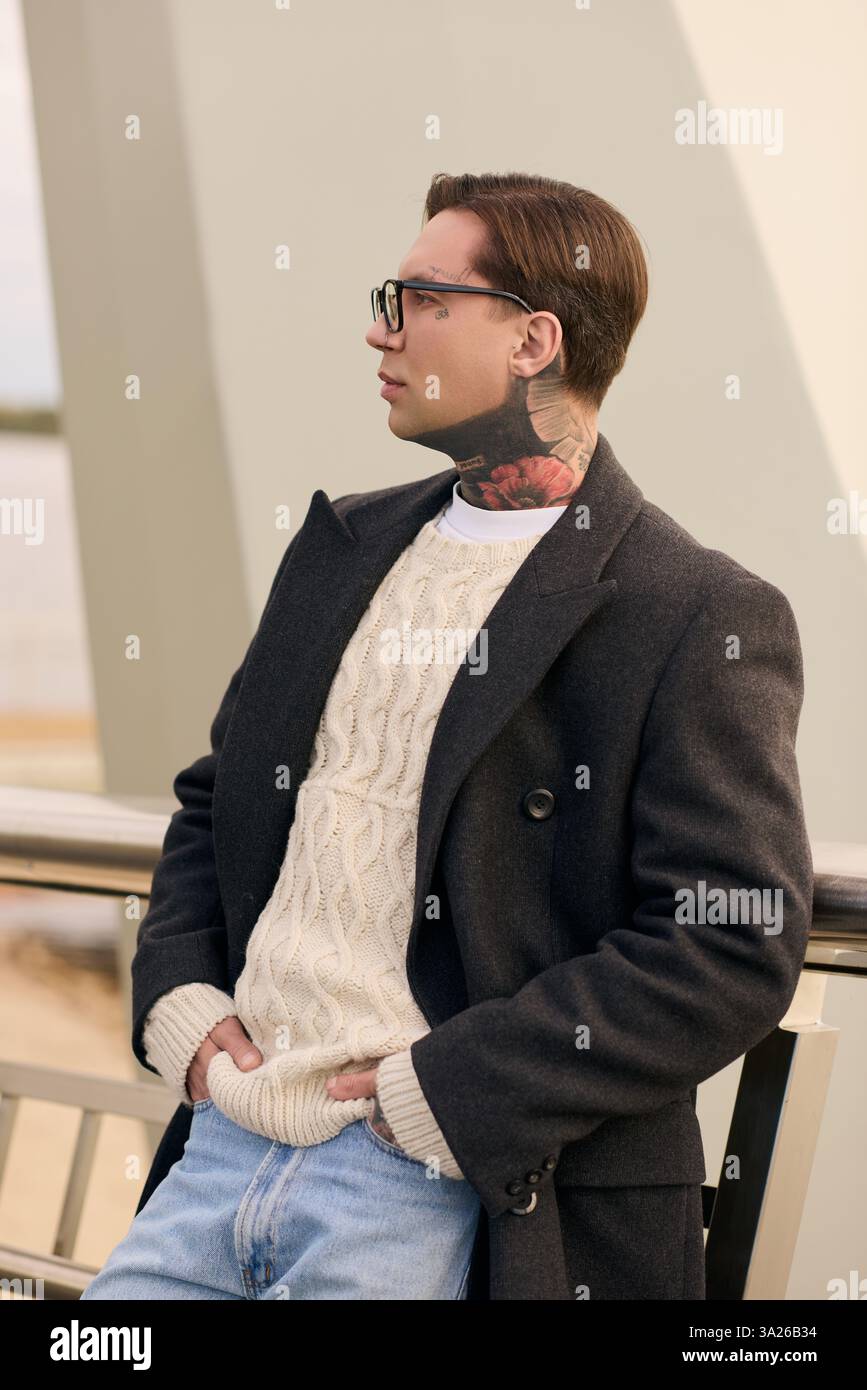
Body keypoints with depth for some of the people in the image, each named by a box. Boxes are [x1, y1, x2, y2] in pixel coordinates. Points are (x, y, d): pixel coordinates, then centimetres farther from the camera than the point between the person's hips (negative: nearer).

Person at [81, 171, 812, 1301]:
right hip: (219, 1142, 6)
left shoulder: (705, 621, -8)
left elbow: (736, 947, -14)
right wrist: (176, 991, 4)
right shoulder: (345, 545, 14)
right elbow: (215, 799, 21)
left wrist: (449, 1088, -16)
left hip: (431, 1186, -6)